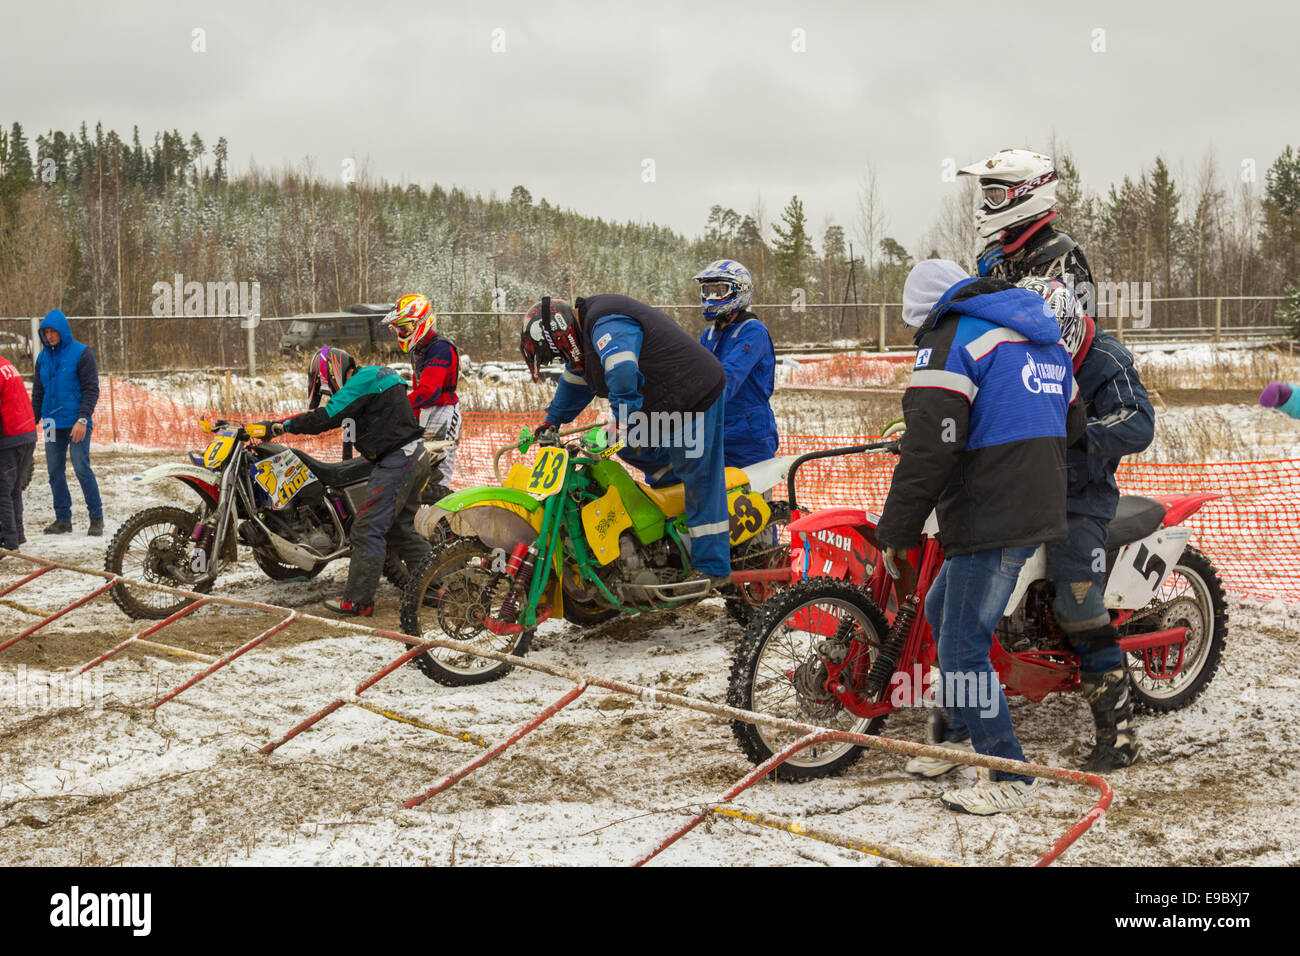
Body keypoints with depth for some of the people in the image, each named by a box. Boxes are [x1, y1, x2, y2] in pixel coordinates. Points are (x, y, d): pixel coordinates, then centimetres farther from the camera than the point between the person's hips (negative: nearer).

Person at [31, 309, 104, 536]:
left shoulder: (81, 353, -4)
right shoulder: (43, 357, 13)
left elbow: (91, 389, -8)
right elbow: (38, 393, 19)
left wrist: (83, 419, -17)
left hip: (76, 424, -6)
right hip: (52, 423, 6)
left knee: (82, 469, -7)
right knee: (55, 472, 5)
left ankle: (96, 517, 3)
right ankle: (62, 519, 13)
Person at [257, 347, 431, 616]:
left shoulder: (363, 381, -12)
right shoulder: (372, 377, 20)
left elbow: (327, 417, -20)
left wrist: (282, 426, -13)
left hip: (396, 462, -10)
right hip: (413, 459, 10)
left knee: (368, 529, -8)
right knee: (399, 529, 16)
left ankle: (358, 601, -6)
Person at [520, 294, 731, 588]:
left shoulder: (607, 324, -20)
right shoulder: (587, 328, 14)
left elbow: (623, 374, -37)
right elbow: (575, 381, 27)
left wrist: (626, 425, -39)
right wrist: (551, 422, 27)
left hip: (694, 399, -11)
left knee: (701, 486, -7)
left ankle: (713, 568, -4)